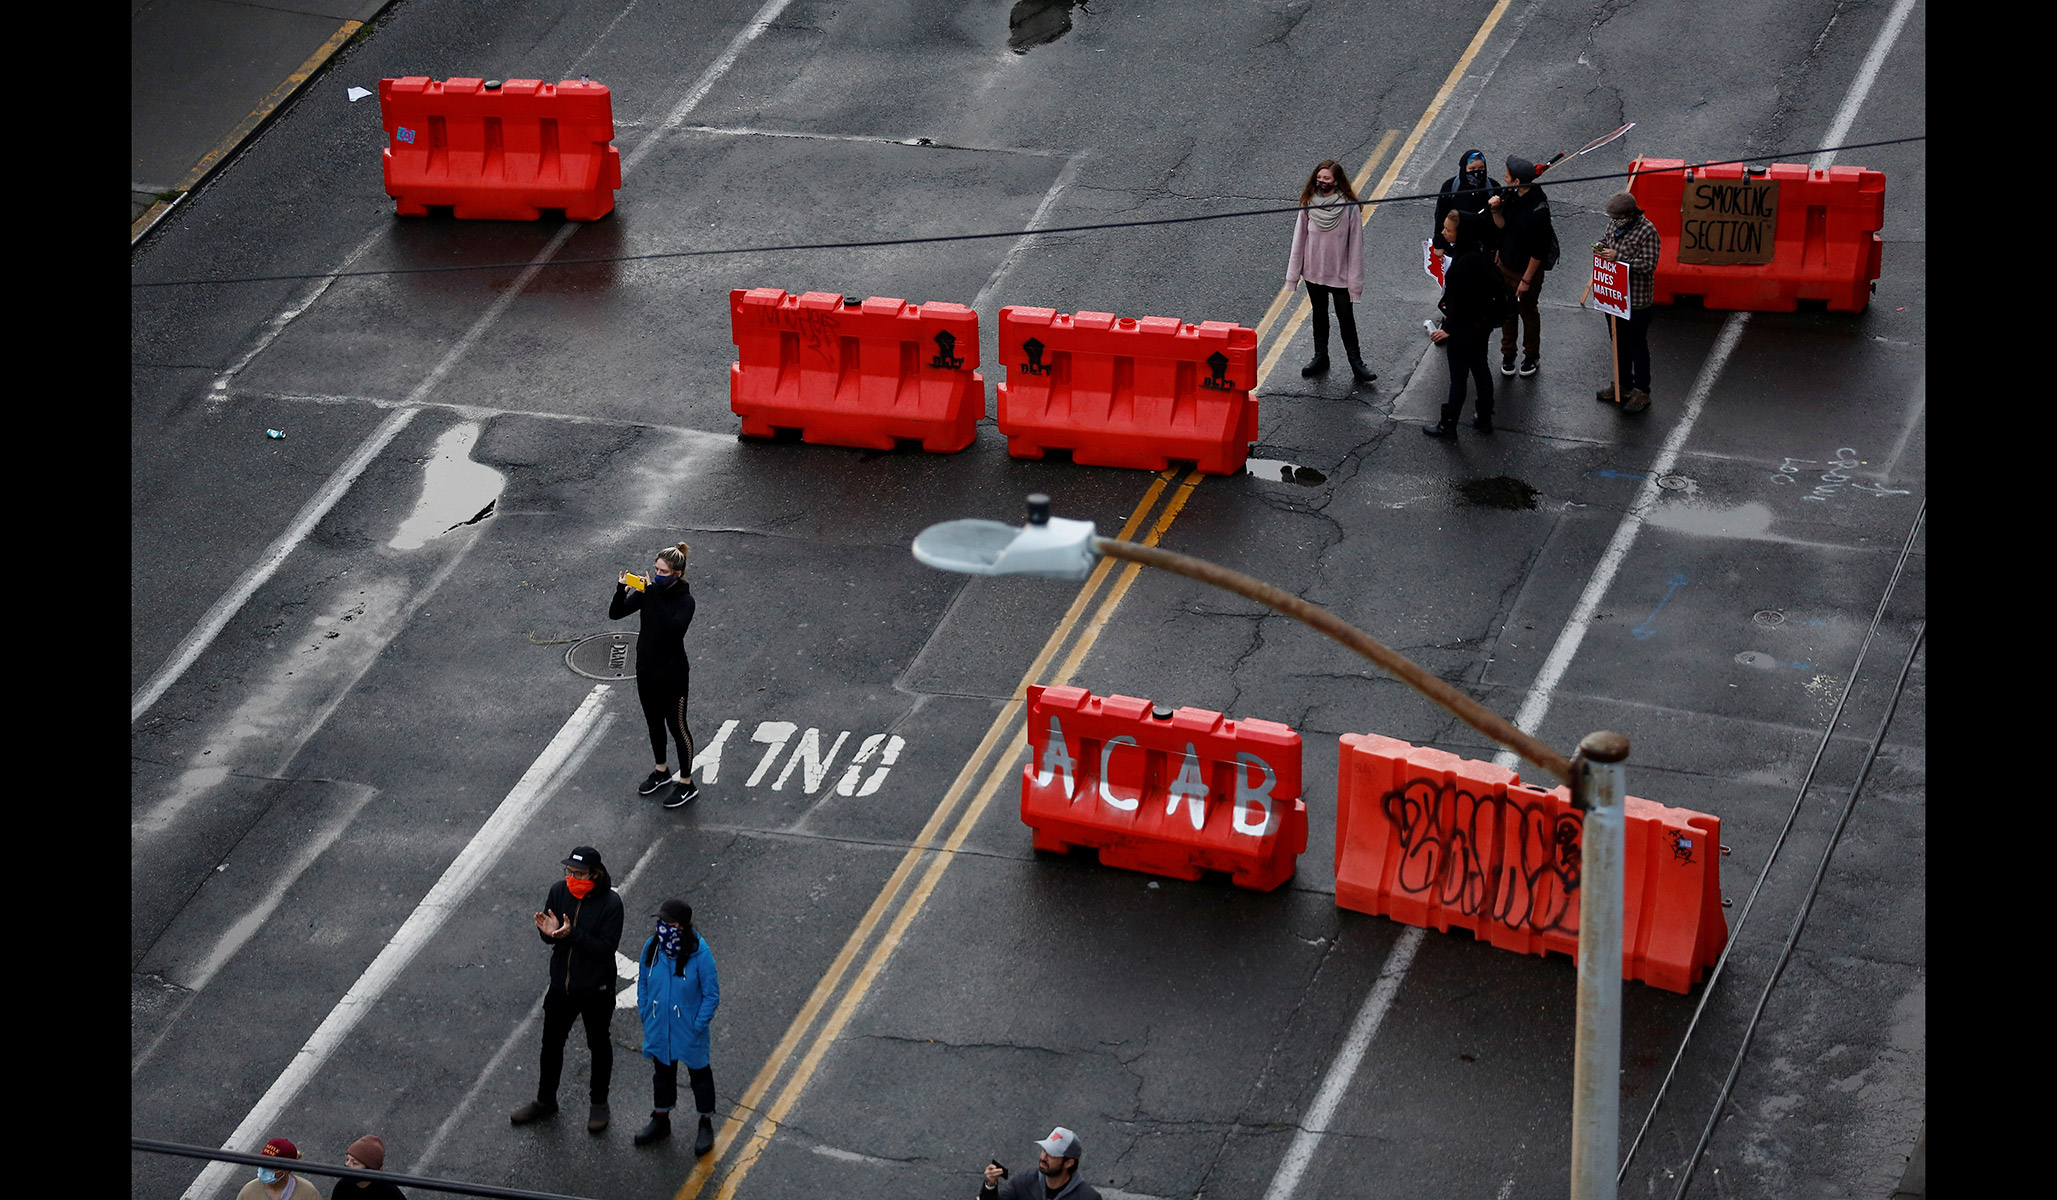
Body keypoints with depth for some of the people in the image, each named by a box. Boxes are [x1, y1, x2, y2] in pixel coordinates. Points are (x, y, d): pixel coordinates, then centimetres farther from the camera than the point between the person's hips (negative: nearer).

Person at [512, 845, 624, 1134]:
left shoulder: (610, 903, -21)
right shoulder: (559, 891, -8)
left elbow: (606, 947, -24)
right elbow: (547, 935, -2)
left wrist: (572, 935, -34)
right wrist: (549, 931, -26)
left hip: (596, 989, -4)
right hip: (561, 985, 4)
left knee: (598, 1045, 15)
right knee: (551, 1043, 17)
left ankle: (599, 1104, 33)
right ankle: (545, 1101, 37)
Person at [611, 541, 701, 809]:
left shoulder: (685, 601, -20)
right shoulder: (648, 591, -4)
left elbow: (673, 628, -38)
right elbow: (615, 614, -5)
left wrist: (654, 597, -39)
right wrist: (621, 591, -25)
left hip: (673, 674, -6)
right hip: (646, 669, 6)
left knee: (676, 726, 5)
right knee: (654, 722, 21)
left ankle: (686, 784, 19)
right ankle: (662, 771, 42)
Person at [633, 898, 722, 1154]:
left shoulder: (699, 953, -24)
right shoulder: (652, 947, -11)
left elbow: (711, 994, -14)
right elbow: (643, 982, 6)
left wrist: (698, 1025, -15)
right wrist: (645, 1015, 3)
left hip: (689, 1030, -4)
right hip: (659, 1027, 4)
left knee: (699, 1073, 14)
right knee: (662, 1072, 23)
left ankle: (706, 1125, 32)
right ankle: (660, 1120, 43)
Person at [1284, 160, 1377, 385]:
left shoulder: (1349, 208, -17)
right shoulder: (1309, 206, -8)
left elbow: (1355, 245, -12)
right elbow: (1299, 240, 0)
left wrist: (1355, 281, -11)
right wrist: (1293, 273, 2)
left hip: (1340, 275, -3)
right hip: (1314, 273, 3)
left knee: (1346, 318, 6)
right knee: (1319, 315, 18)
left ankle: (1356, 362, 18)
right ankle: (1320, 358, 32)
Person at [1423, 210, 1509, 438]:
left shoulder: (1467, 261, -32)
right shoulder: (1476, 249, -3)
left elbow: (1462, 300, -27)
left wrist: (1449, 329, -16)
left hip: (1465, 327, -9)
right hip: (1481, 323, 9)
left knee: (1458, 377, 7)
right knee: (1480, 370, 22)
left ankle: (1448, 425, 23)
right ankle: (1485, 419, 36)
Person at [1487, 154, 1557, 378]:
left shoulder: (1538, 210, -31)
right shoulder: (1511, 197, -8)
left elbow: (1538, 251, -24)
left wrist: (1526, 279, -18)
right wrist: (1496, 211, -17)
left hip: (1528, 269, -7)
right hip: (1506, 265, 7)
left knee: (1528, 311, 13)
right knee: (1508, 310, 19)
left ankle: (1531, 357, 33)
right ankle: (1508, 355, 36)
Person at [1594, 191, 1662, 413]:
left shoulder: (1647, 232, -21)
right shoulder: (1616, 224, 3)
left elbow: (1649, 265, -25)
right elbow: (1606, 238, 21)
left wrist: (1618, 257, -29)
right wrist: (1601, 248, -3)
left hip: (1637, 301, -8)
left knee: (1637, 345, 4)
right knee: (1619, 342, 21)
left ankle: (1641, 392, 15)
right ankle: (1623, 383, 37)